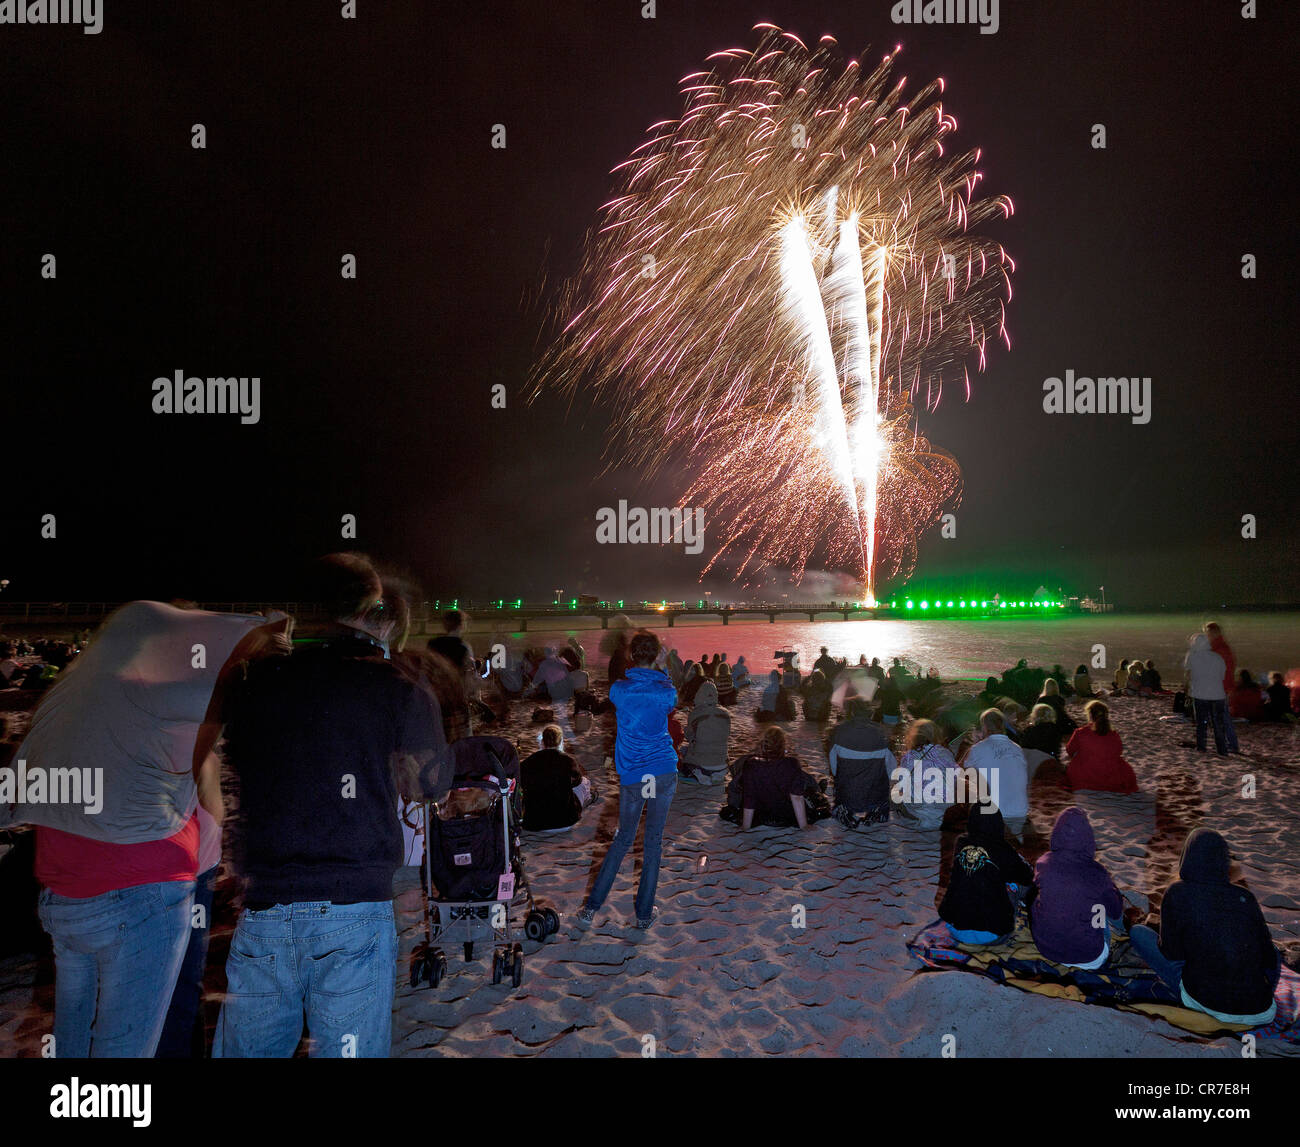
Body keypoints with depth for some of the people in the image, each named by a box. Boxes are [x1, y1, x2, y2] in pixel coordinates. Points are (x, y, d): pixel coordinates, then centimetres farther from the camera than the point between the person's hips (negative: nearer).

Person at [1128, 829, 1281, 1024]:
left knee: (1137, 931, 11)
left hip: (1204, 1002, -4)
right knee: (1274, 953, 36)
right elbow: (1268, 957, 4)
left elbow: (1171, 953, -4)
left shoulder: (1177, 893, -11)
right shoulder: (1245, 897, -3)